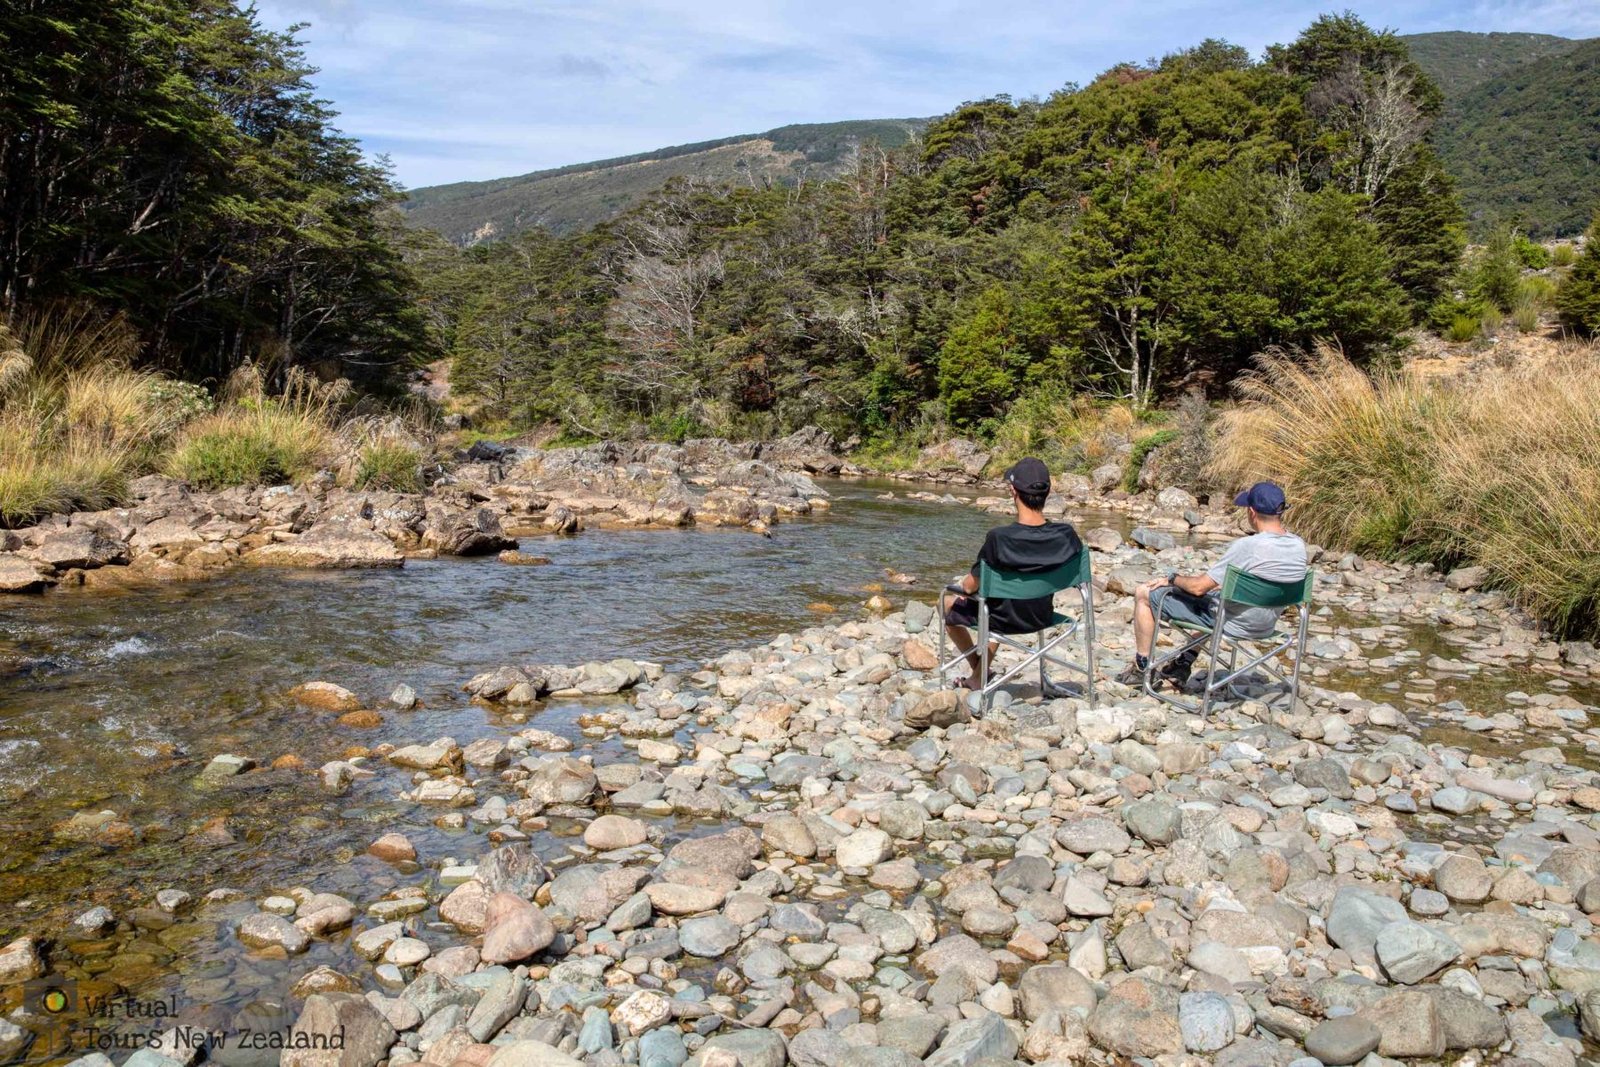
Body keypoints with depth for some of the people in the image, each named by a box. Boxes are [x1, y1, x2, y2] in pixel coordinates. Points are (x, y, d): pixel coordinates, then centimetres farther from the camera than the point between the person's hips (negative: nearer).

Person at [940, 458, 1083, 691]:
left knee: (946, 602, 24)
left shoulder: (999, 538, -32)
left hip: (1006, 620, -5)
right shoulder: (1066, 535, -19)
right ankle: (978, 679, 42)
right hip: (1041, 617, 5)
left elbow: (970, 587, -19)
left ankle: (978, 669, 41)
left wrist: (966, 581, 5)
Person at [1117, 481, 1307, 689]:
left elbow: (1198, 587, -23)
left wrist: (1172, 578, -2)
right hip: (1266, 624, 8)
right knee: (1213, 591, 41)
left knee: (1144, 593, 3)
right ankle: (1184, 665, 39)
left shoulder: (1248, 546, -28)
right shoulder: (1299, 546, -6)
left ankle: (1143, 668, 15)